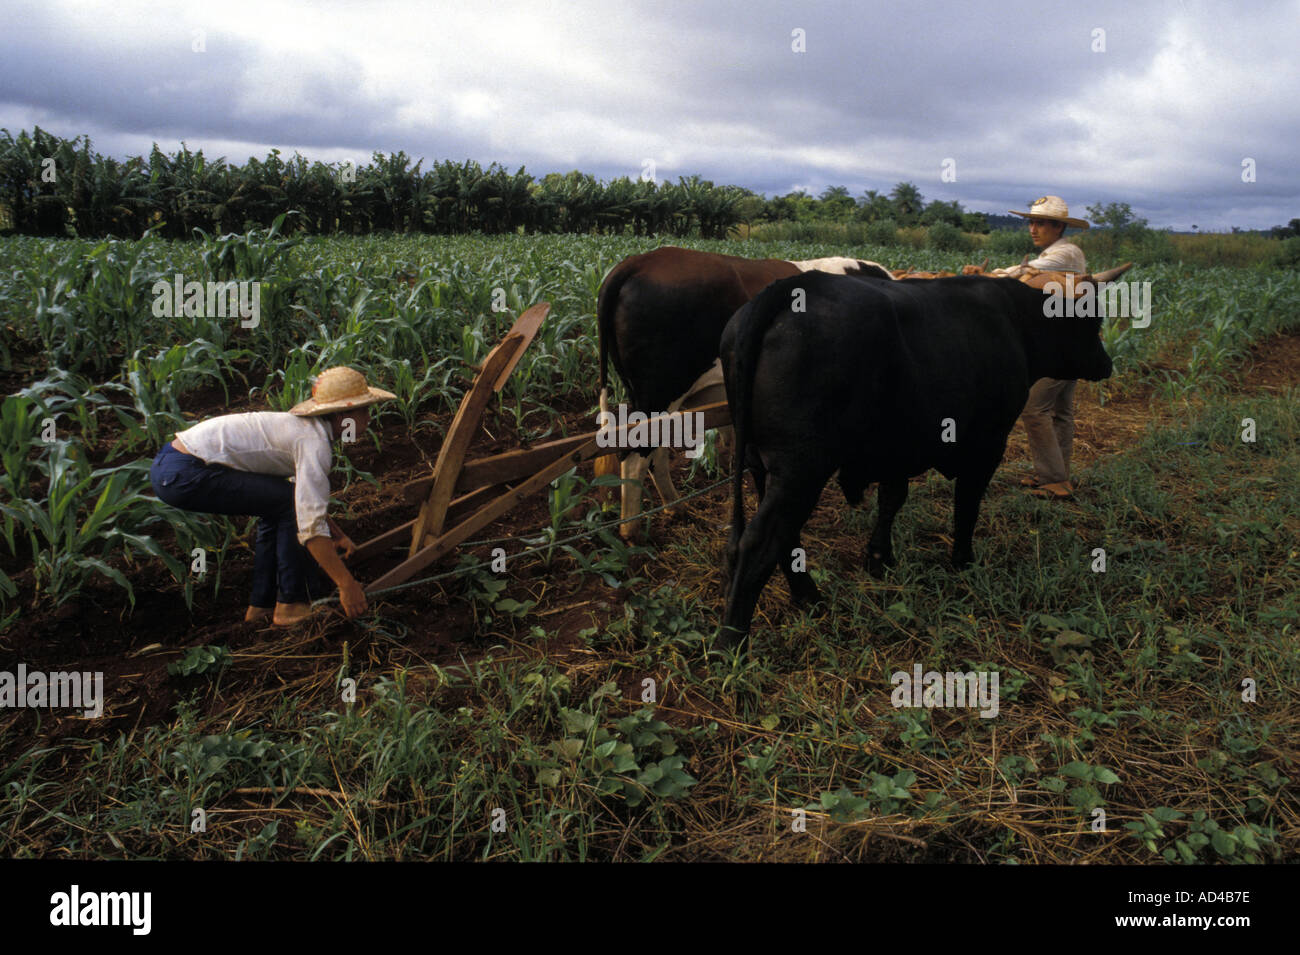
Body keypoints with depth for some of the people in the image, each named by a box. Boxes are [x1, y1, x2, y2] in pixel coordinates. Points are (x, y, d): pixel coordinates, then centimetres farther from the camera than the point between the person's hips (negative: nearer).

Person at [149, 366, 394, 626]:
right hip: (184, 474, -10)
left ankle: (261, 605, 19)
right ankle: (291, 604, -1)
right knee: (291, 504, -10)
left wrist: (337, 535, 17)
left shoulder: (302, 425, 12)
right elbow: (310, 524, -24)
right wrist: (347, 584, -21)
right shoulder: (313, 441, -17)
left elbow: (311, 497, 25)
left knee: (278, 504, 17)